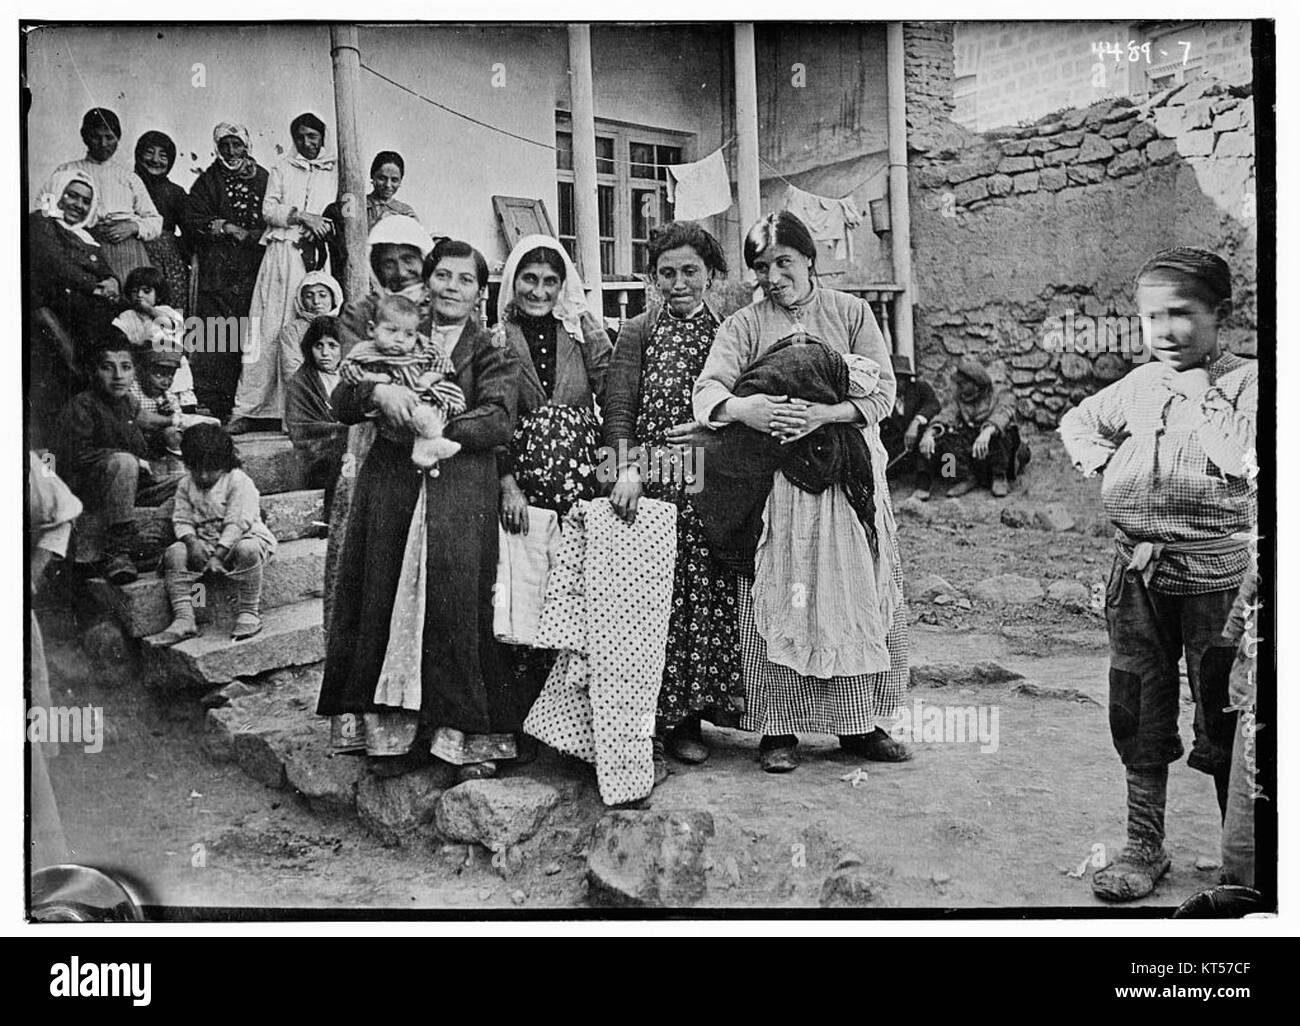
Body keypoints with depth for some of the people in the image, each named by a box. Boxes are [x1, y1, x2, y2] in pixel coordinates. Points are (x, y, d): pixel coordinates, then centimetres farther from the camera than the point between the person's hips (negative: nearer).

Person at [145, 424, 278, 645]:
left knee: (247, 550, -39)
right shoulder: (186, 485, 7)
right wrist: (192, 542, -19)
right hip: (203, 543, 5)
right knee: (174, 554, -20)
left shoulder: (239, 482, -11)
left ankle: (249, 614, -25)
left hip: (241, 538, -5)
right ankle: (183, 620, -23)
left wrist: (218, 556, -25)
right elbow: (182, 520, 5)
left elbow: (237, 523, -18)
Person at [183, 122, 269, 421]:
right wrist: (226, 228, -8)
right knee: (214, 339, -8)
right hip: (218, 270, -2)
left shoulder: (263, 178, 15)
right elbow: (190, 219, 2)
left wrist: (259, 233, -4)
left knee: (252, 337, -4)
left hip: (254, 270, 2)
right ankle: (209, 405, -7)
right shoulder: (208, 181, 10)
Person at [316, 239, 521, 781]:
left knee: (457, 606, -6)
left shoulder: (492, 353, 10)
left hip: (461, 496, -2)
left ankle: (469, 736, 3)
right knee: (389, 603, -1)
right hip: (392, 490, 3)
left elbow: (498, 422, -6)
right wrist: (378, 391, -12)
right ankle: (396, 729, 9)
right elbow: (342, 402, 9)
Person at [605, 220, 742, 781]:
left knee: (710, 593, 3)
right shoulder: (638, 332, 5)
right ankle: (646, 731, 2)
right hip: (652, 485, -2)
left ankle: (688, 716, 16)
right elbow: (619, 410, -4)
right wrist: (627, 470, -17)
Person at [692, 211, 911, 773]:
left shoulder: (850, 313, 7)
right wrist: (741, 407, -29)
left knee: (858, 596, 3)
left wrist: (824, 414, -18)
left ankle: (860, 724, 15)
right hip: (773, 483, -1)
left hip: (848, 475, 1)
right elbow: (705, 391, -7)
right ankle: (778, 729, 7)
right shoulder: (742, 326, 6)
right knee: (774, 602, -3)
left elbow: (882, 388, -2)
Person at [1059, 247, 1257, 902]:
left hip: (1217, 579, -5)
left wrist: (1201, 397, -16)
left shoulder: (1247, 383, -8)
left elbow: (1245, 464, -21)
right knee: (1137, 718, 10)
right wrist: (1103, 466, 10)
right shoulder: (1139, 385, 7)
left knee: (1223, 723, 4)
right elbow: (1076, 422, 25)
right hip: (1140, 575, 5)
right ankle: (1143, 848, 24)